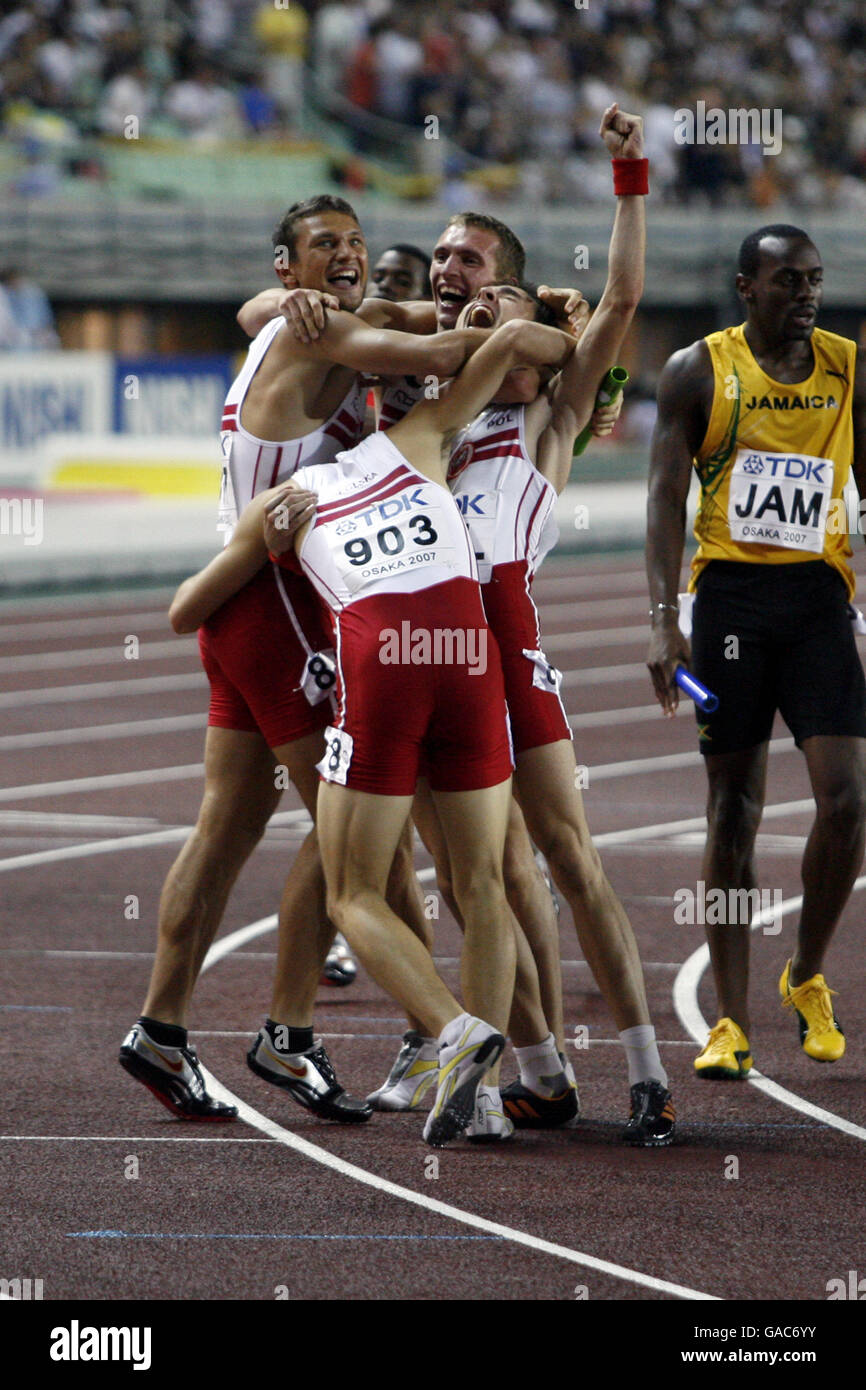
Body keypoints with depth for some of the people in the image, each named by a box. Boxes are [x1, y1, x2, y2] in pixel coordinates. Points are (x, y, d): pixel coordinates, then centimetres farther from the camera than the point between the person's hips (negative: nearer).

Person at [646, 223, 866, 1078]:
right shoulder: (698, 373, 1)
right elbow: (667, 497, -2)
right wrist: (663, 619, -12)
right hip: (730, 593, -2)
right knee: (733, 808, 1)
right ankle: (730, 1023, 6)